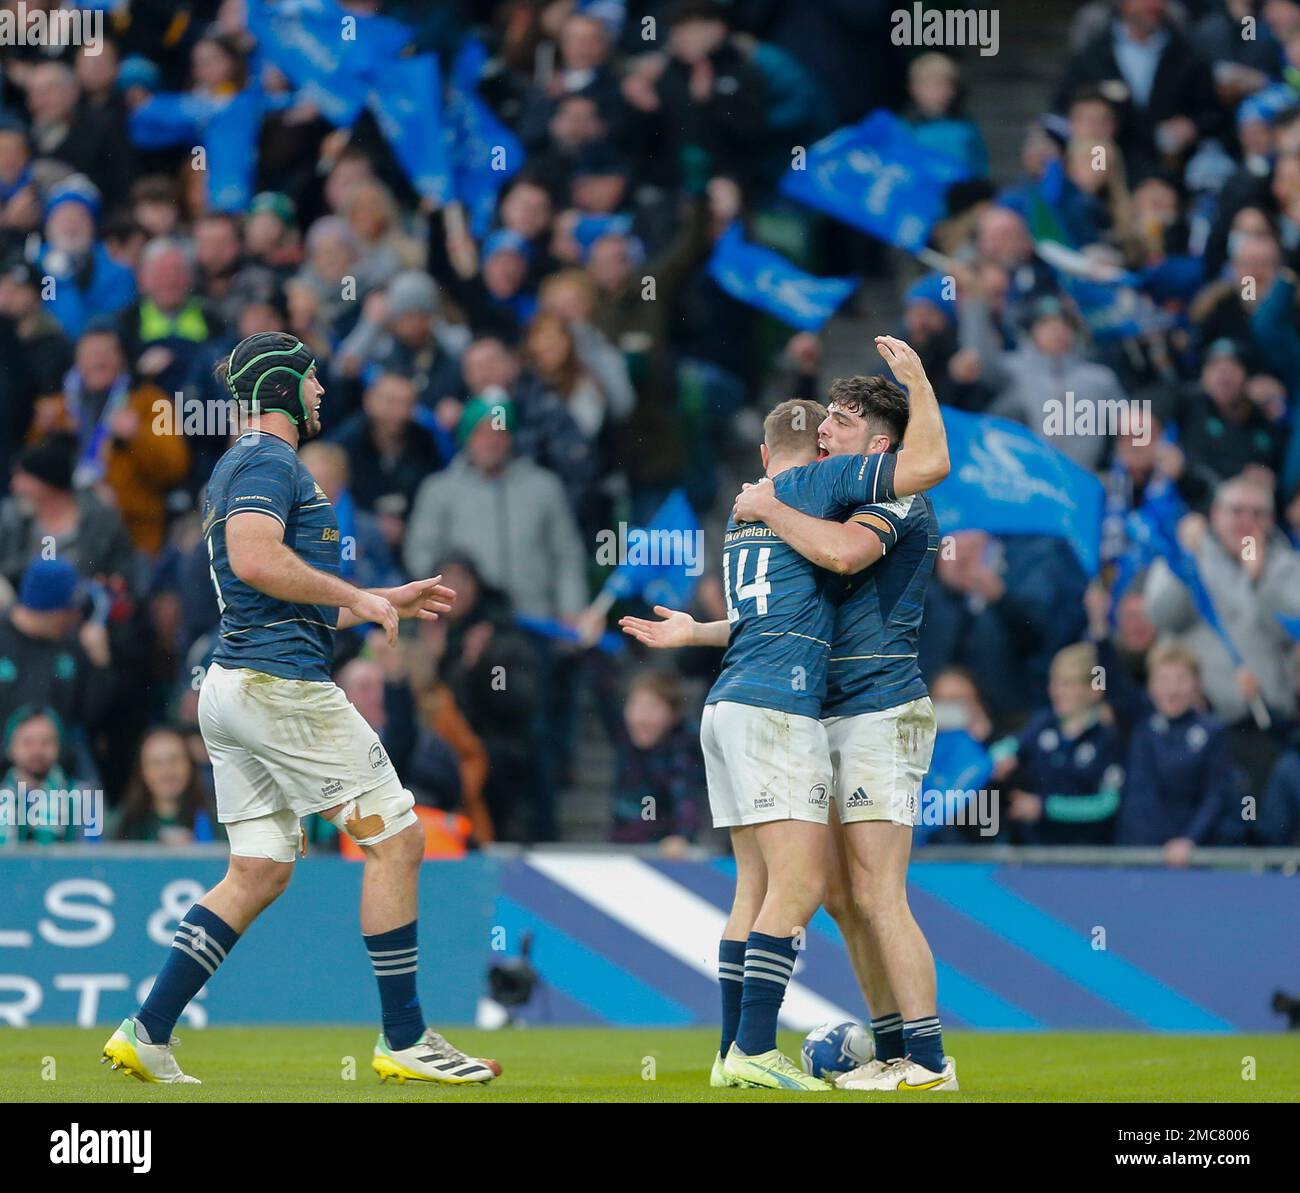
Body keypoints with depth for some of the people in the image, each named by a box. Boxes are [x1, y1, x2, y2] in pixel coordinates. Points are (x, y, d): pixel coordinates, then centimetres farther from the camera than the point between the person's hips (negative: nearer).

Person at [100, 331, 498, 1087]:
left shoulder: (245, 466, 25)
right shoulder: (269, 461, -8)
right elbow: (255, 560, -26)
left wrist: (389, 601, 29)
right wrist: (357, 598, -17)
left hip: (232, 686, 10)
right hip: (281, 684, -10)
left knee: (260, 873, 8)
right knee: (396, 840, -5)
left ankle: (149, 1036, 2)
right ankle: (405, 1040, -3)